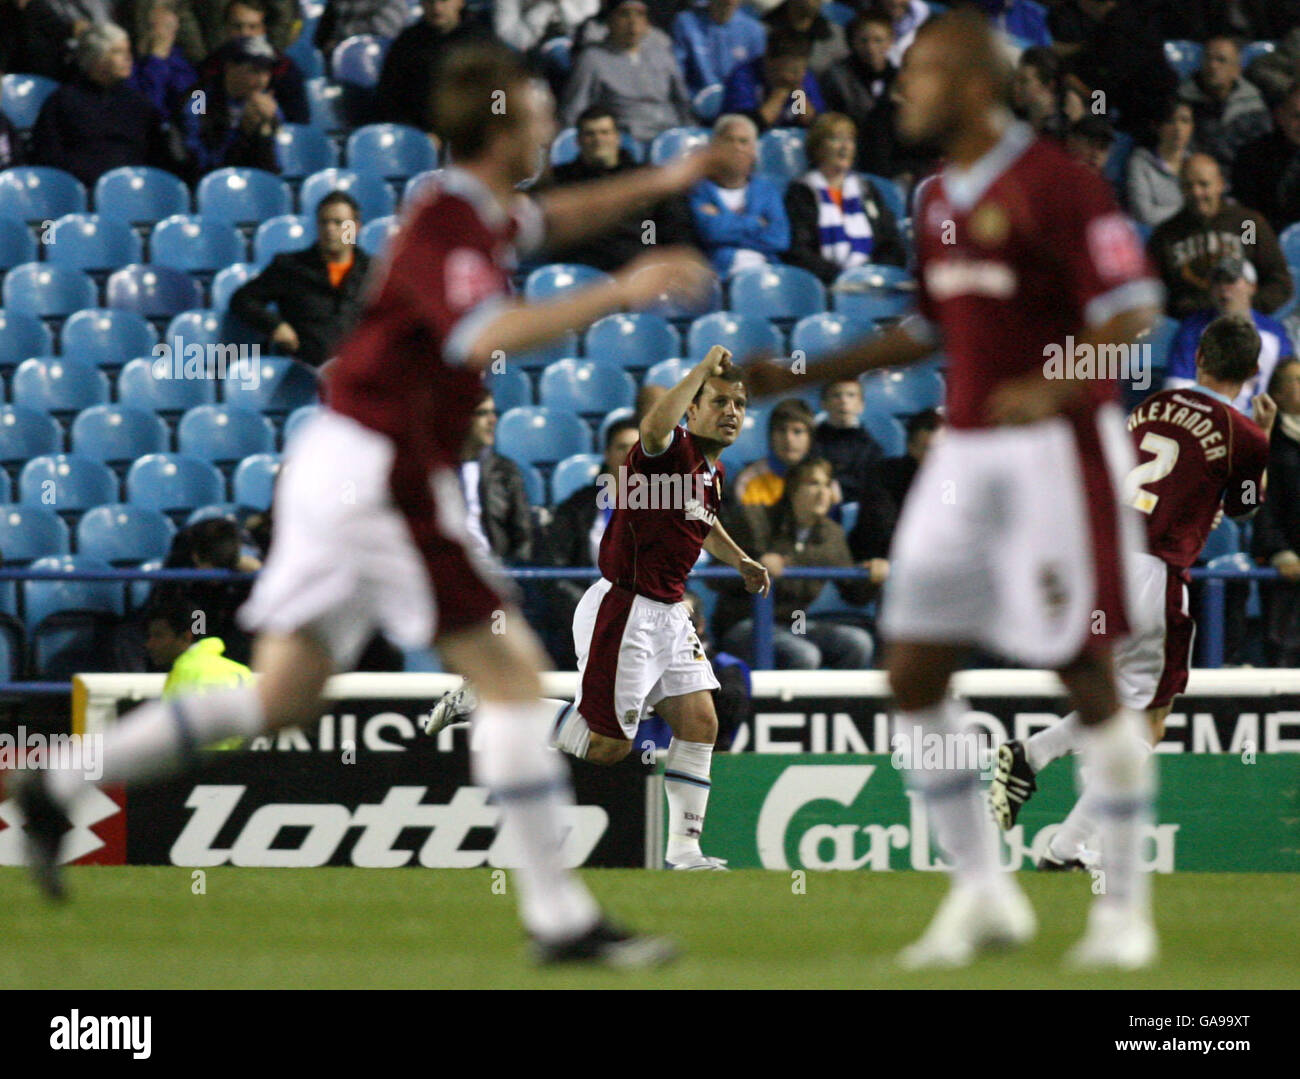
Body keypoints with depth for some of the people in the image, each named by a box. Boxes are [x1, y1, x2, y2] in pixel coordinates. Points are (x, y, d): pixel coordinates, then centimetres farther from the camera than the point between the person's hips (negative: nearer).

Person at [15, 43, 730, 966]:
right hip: (378, 468, -10)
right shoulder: (447, 225, -17)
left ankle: (62, 788, 13)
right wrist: (619, 295, -35)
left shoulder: (481, 212, 12)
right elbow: (486, 335, -35)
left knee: (282, 698, 12)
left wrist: (659, 184, 25)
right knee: (510, 666, -9)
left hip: (344, 466, 10)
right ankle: (558, 916, -9)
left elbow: (551, 218, 35)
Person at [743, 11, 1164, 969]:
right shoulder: (941, 200, 13)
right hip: (966, 452, 8)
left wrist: (1054, 390, -31)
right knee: (915, 672, 3)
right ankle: (983, 896, 13)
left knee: (1086, 676, -3)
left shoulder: (1055, 186, -12)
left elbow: (1130, 315, -16)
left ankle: (1126, 907, 7)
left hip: (1057, 451, -8)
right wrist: (802, 377, 20)